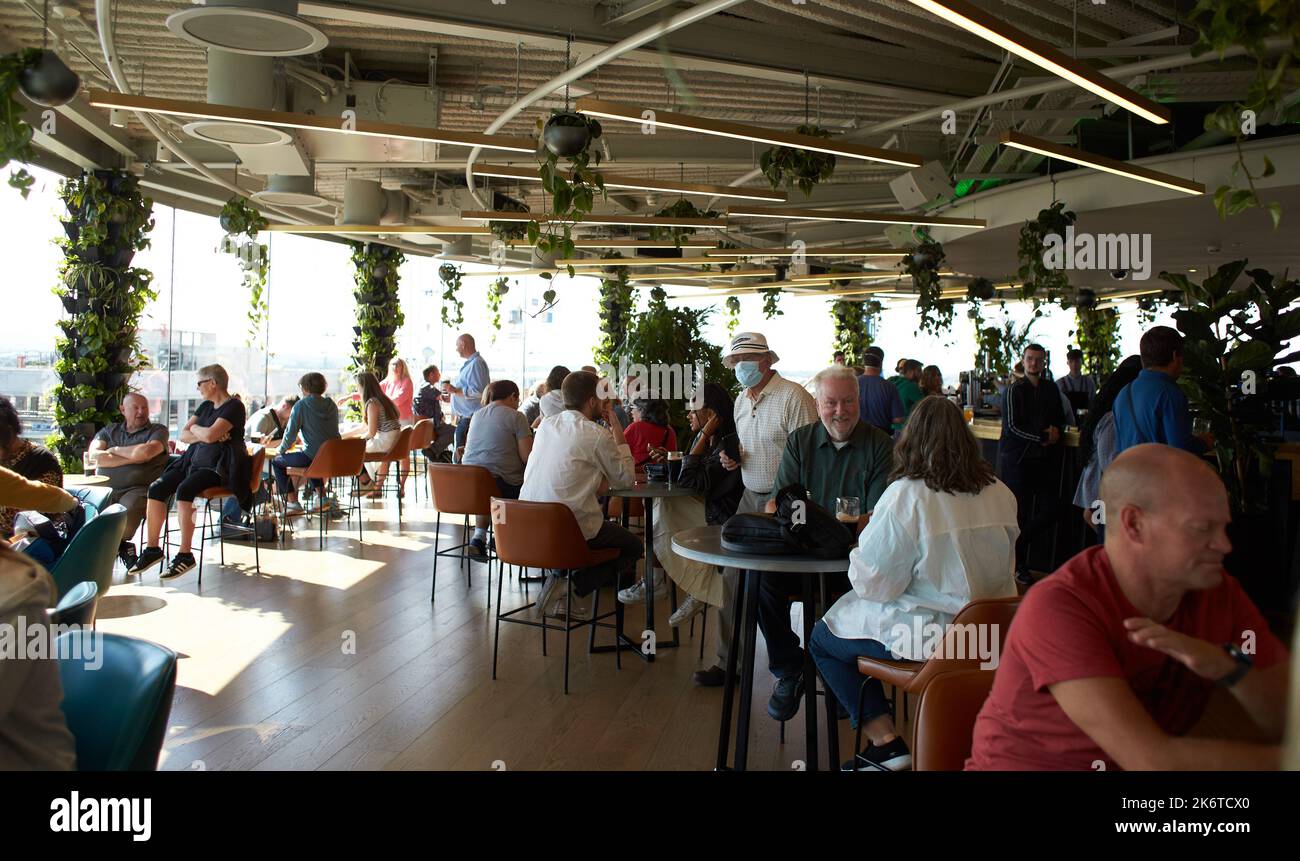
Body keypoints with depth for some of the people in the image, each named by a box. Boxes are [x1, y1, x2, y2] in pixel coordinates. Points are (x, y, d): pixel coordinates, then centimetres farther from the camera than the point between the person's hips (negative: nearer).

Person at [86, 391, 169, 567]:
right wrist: (132, 458, -3)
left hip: (138, 488, -3)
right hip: (105, 488, 3)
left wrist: (115, 450, 6)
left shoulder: (158, 430, 13)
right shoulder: (109, 431, 22)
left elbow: (146, 452, -9)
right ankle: (122, 546, -7)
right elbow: (94, 457, 3)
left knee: (127, 511, -35)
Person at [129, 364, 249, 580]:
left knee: (184, 490, -31)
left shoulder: (234, 407, -9)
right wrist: (205, 435, -7)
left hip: (219, 467, -9)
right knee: (156, 489, -8)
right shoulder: (206, 406, 18)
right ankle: (152, 549, 0)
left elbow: (210, 435, -21)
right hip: (195, 461, 9)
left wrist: (195, 429, 0)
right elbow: (183, 435, 12)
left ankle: (185, 555, -24)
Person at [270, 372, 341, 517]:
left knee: (277, 461, 13)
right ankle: (323, 498, 31)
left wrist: (282, 449, 13)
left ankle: (293, 503, 7)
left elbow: (291, 433, -6)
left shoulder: (301, 405, -6)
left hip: (312, 457, -7)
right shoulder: (332, 405, 11)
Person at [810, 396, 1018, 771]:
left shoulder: (905, 496, -20)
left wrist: (860, 550, 4)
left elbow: (872, 583, -16)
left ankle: (886, 743, 9)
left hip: (933, 636, -7)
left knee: (823, 638, 14)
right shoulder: (1000, 494, 0)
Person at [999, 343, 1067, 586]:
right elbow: (1012, 427, -10)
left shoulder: (1052, 389, 13)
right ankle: (1019, 565, 13)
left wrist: (1056, 431, 1)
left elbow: (1060, 419, 22)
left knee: (1049, 512, -1)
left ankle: (1015, 544, 24)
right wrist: (1042, 436, -14)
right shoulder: (1014, 390, -3)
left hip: (1046, 459, 5)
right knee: (1021, 514, -2)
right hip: (1018, 459, -5)